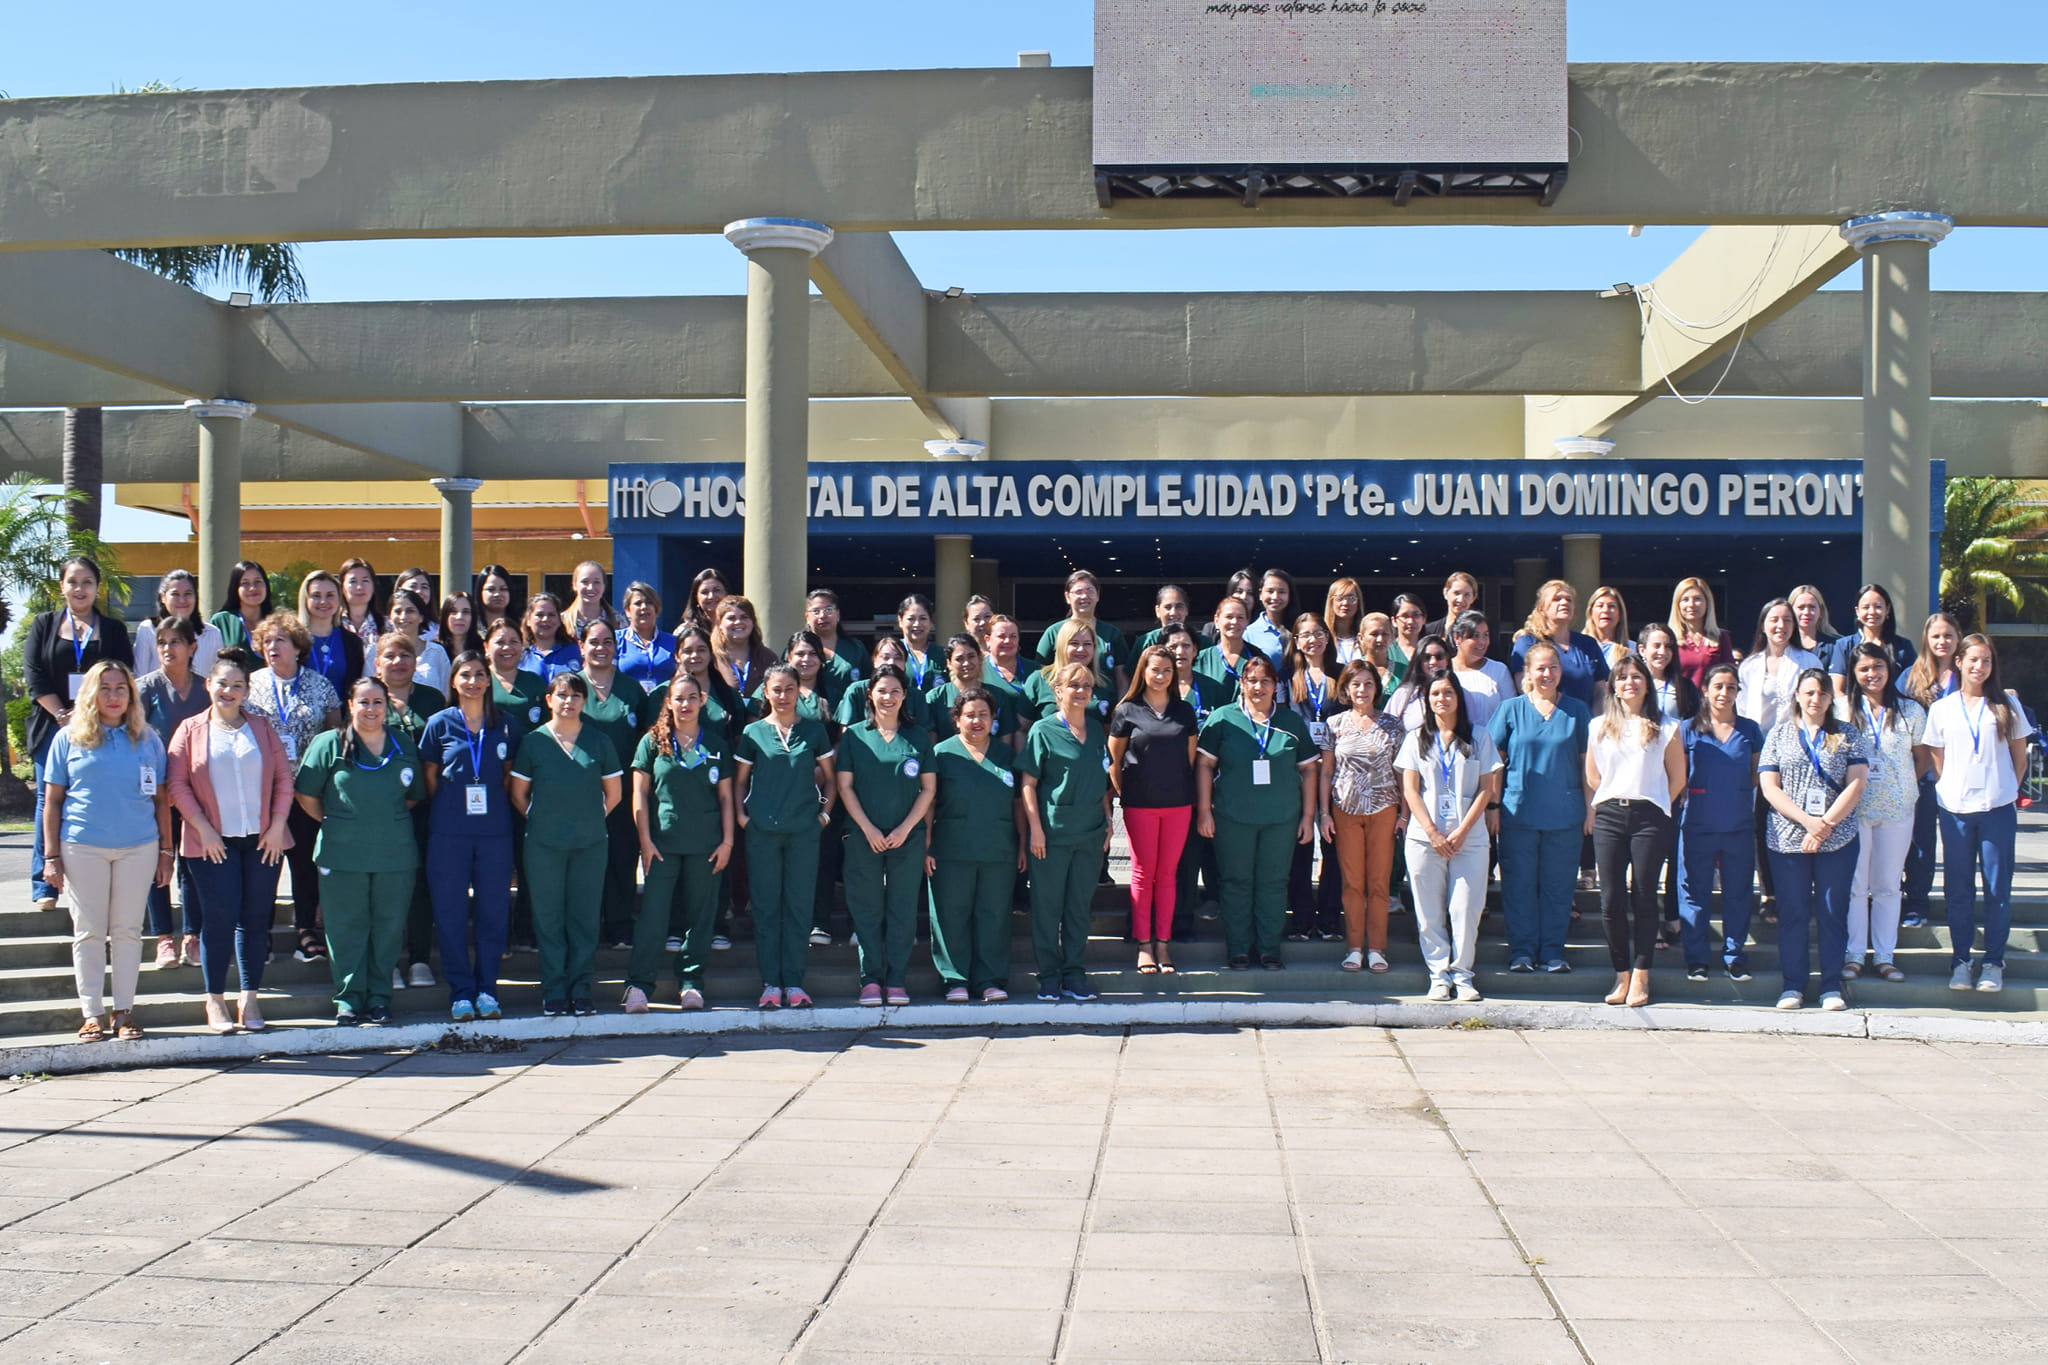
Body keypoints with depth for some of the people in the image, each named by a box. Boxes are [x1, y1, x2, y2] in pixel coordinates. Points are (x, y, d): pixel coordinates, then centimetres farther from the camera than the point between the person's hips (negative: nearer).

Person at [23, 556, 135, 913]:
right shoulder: (44, 625, 14)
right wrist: (63, 716, -8)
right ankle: (44, 886, 2)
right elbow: (33, 675, 4)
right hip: (53, 725, 0)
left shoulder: (113, 629, 13)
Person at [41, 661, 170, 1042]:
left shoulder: (147, 739, 8)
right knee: (88, 931, 3)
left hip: (138, 847, 1)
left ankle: (124, 1012, 13)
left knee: (128, 930, 5)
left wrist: (165, 851, 5)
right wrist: (51, 856, 0)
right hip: (82, 847, -1)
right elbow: (52, 800, 5)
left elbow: (160, 798, 10)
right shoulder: (69, 738, 5)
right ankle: (91, 1014, 9)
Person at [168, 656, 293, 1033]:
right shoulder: (191, 730, 6)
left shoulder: (261, 727, 11)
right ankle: (215, 1001, 6)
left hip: (262, 839, 2)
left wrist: (277, 825, -3)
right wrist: (202, 828, -9)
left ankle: (249, 1000, 10)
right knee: (220, 917, -5)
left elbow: (283, 777, 8)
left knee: (256, 917, 3)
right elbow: (177, 784, 0)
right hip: (214, 841, -2)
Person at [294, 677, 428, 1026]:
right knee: (345, 927, 2)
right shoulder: (329, 744, 1)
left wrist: (389, 819, 10)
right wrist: (332, 823, 1)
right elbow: (306, 794, 4)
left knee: (388, 926, 5)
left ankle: (379, 998, 15)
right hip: (342, 854, -2)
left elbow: (415, 795, 20)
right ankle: (349, 998, 11)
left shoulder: (404, 747, 10)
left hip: (395, 854, 2)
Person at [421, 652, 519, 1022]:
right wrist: (450, 809, 6)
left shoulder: (504, 724, 7)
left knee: (493, 910, 2)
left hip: (495, 829, 1)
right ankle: (460, 992, 8)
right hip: (449, 832, -1)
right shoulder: (440, 724, 4)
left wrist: (496, 808, 5)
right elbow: (430, 778, 10)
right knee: (450, 913, 0)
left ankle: (487, 989, 12)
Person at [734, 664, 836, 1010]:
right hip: (762, 830, 0)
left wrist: (825, 812, 3)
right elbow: (739, 781, 11)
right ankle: (770, 982, 8)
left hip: (804, 830, 0)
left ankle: (794, 981, 8)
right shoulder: (753, 733, 4)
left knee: (800, 906, 2)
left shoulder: (813, 731, 6)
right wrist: (741, 814, -2)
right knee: (766, 906, 2)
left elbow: (830, 778, 14)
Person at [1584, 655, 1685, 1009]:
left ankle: (1640, 977, 3)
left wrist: (1654, 805, 7)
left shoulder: (1665, 728, 6)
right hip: (1609, 817, 2)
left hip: (1649, 818, -2)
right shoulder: (1599, 727, 12)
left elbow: (1678, 778, 10)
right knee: (1611, 899, -2)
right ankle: (1621, 975, 7)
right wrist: (1591, 811, 9)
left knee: (1643, 898, -3)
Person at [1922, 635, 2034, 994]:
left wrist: (2004, 791, 3)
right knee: (1958, 888, 5)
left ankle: (1993, 961, 11)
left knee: (1998, 888, 1)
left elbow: (2020, 759, 10)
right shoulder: (1942, 709, 7)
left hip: (1997, 809, -1)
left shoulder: (2007, 706, 5)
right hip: (1955, 809, 1)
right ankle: (1960, 959, 15)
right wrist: (1952, 789, 1)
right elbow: (1938, 762, 11)